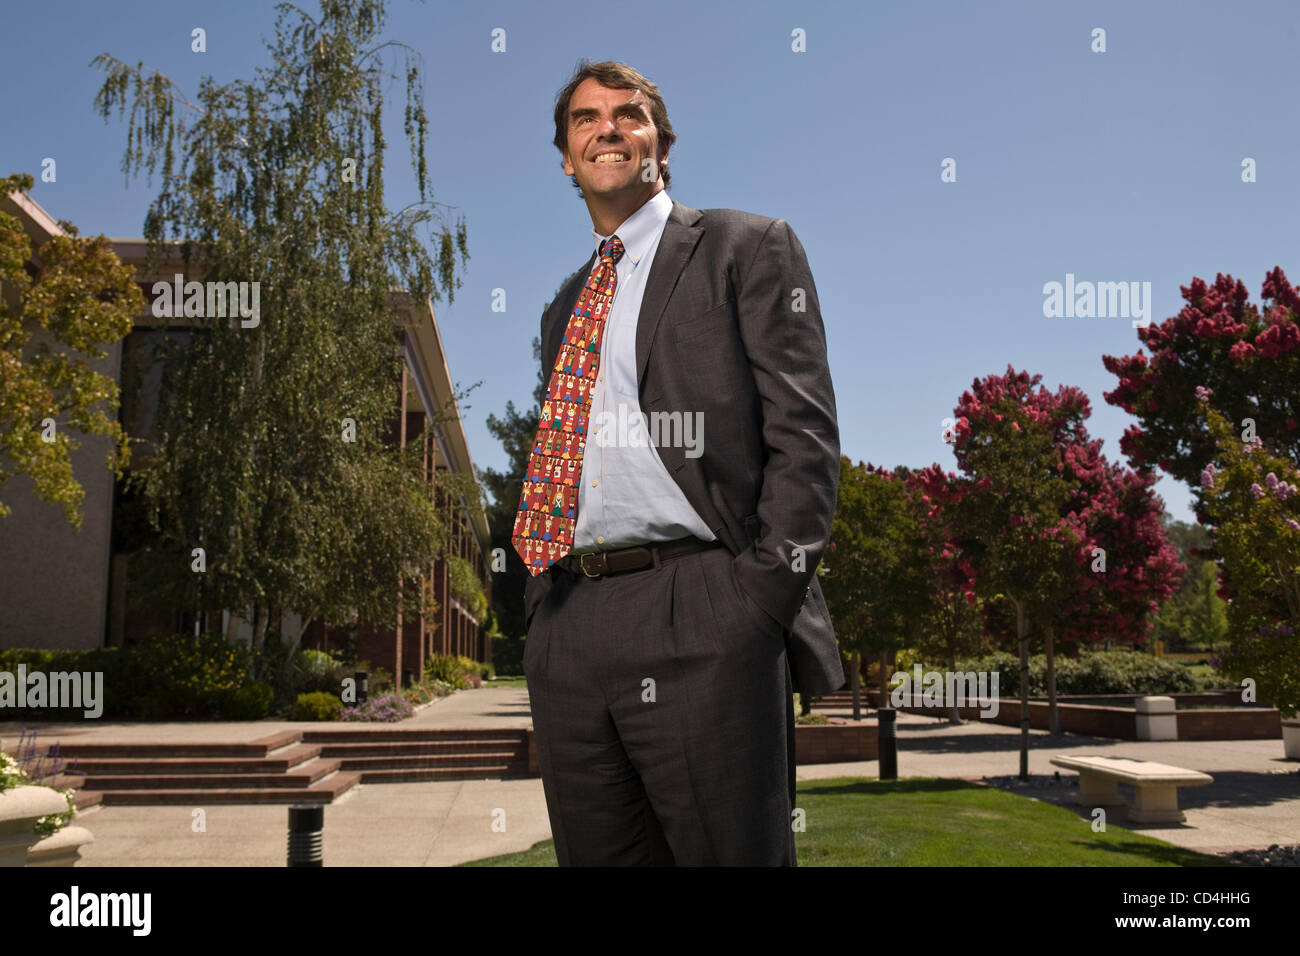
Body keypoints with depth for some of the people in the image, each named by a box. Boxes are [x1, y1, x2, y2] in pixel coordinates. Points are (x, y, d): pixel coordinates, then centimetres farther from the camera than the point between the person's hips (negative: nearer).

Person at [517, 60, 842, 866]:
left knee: (733, 852, -4)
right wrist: (543, 612, 12)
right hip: (567, 635, 6)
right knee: (595, 855, 9)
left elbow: (803, 433, -4)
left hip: (700, 625, -5)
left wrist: (760, 599, -14)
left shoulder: (749, 249, 6)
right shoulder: (565, 309, 25)